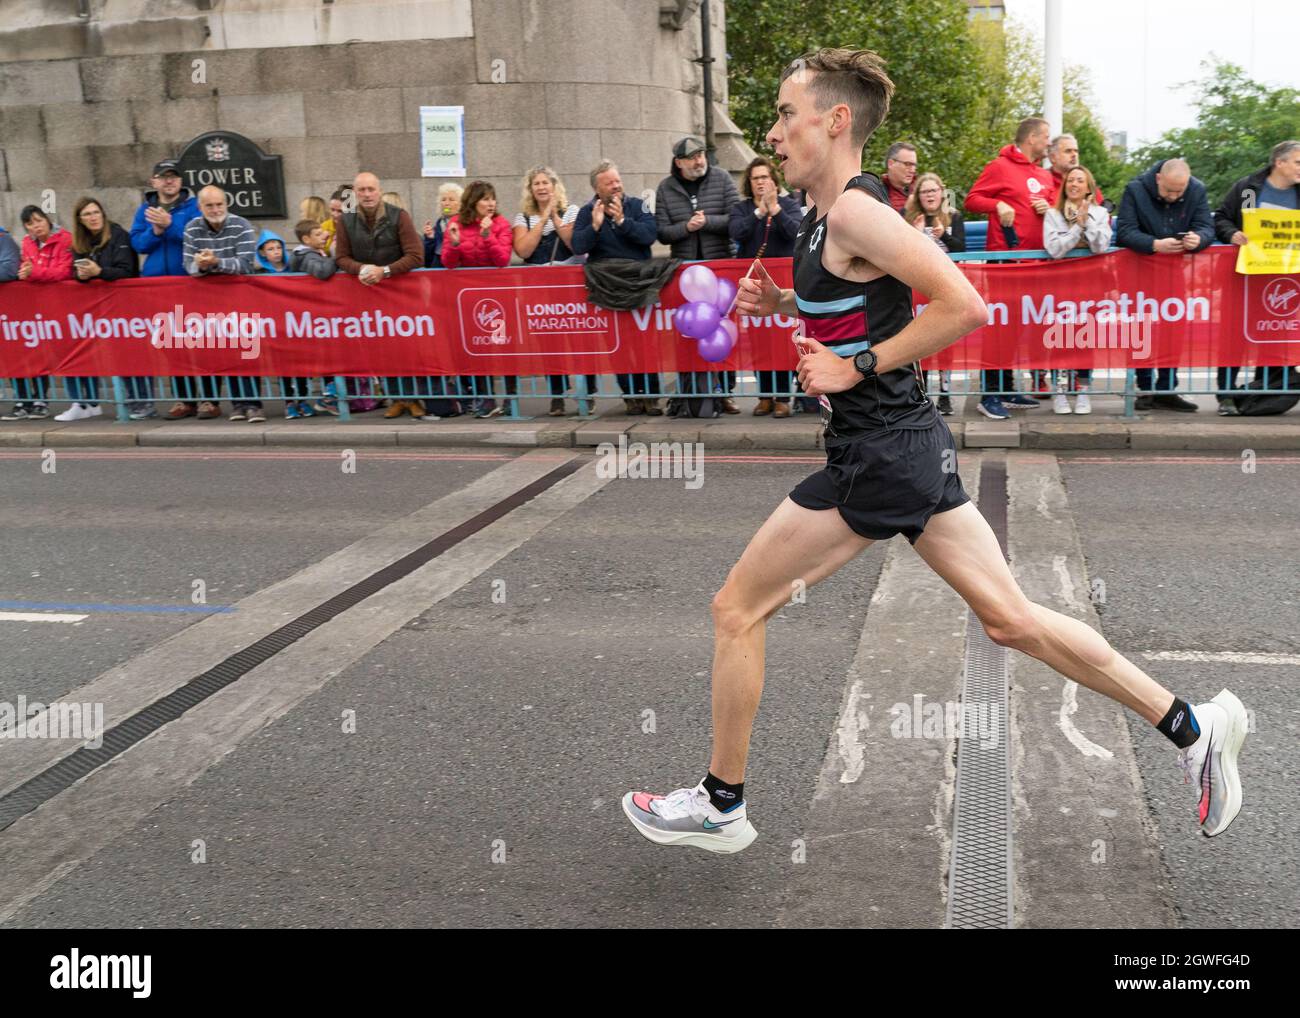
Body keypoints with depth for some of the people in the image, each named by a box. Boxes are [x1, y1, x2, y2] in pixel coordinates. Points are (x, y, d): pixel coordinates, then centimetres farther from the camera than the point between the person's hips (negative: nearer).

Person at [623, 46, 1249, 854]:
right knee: (1012, 620, 14)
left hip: (880, 459, -10)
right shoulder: (827, 217, 12)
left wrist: (858, 367, -17)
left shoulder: (854, 213, -16)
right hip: (910, 445, 10)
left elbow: (964, 307, -23)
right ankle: (1192, 725, 20)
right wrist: (784, 302, 12)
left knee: (736, 610, 3)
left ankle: (722, 807, 18)